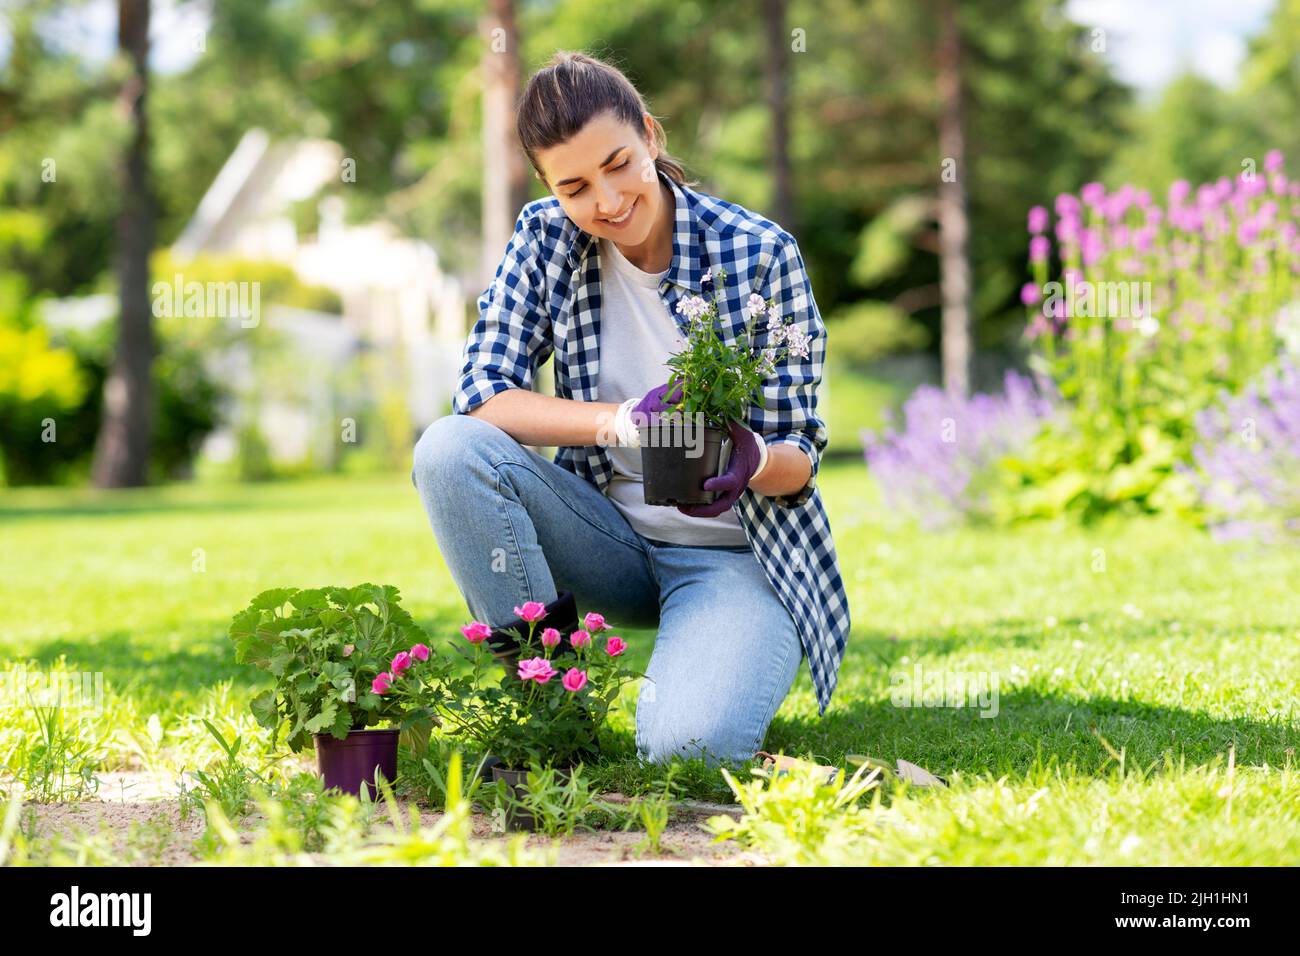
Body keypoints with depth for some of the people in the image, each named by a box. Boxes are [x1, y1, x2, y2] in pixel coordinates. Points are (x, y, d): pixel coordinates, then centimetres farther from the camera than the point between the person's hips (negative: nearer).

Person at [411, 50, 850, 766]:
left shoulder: (761, 253, -12)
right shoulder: (546, 237, -4)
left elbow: (799, 451, -8)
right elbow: (481, 394, -13)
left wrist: (754, 463, -33)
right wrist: (616, 421, -29)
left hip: (733, 551, -3)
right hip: (608, 538, 3)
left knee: (688, 745, -32)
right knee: (447, 450, -25)